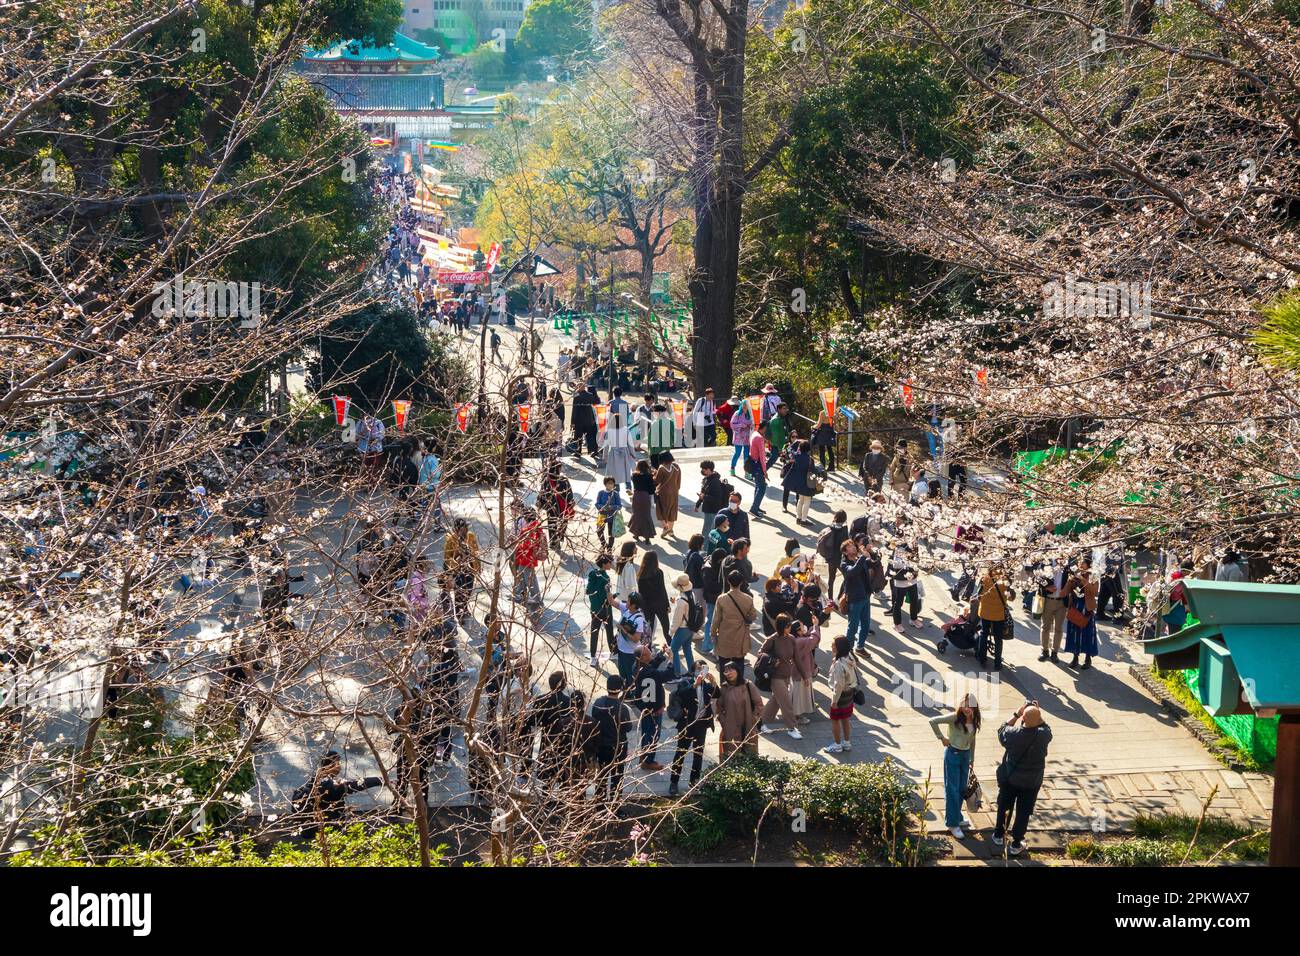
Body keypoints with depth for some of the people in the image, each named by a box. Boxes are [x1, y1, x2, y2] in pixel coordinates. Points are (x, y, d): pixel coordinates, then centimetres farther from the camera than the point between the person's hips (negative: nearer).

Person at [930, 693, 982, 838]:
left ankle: (957, 817, 33)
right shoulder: (955, 717, -19)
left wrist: (972, 759, 18)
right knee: (952, 789, 0)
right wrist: (941, 738, -15)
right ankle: (952, 823, 8)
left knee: (962, 788, 17)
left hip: (965, 755, 6)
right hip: (953, 754, -6)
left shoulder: (974, 721, 1)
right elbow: (933, 721, -20)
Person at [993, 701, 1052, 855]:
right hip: (1031, 783, 0)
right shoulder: (1043, 736, -25)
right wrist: (1038, 715, -7)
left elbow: (1001, 730, -3)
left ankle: (999, 835, 40)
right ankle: (1016, 845, 25)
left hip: (1008, 779, 0)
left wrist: (1016, 715, -4)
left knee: (1004, 808, 22)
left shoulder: (1013, 734, -26)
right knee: (1023, 813, 15)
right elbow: (1046, 727, 1)